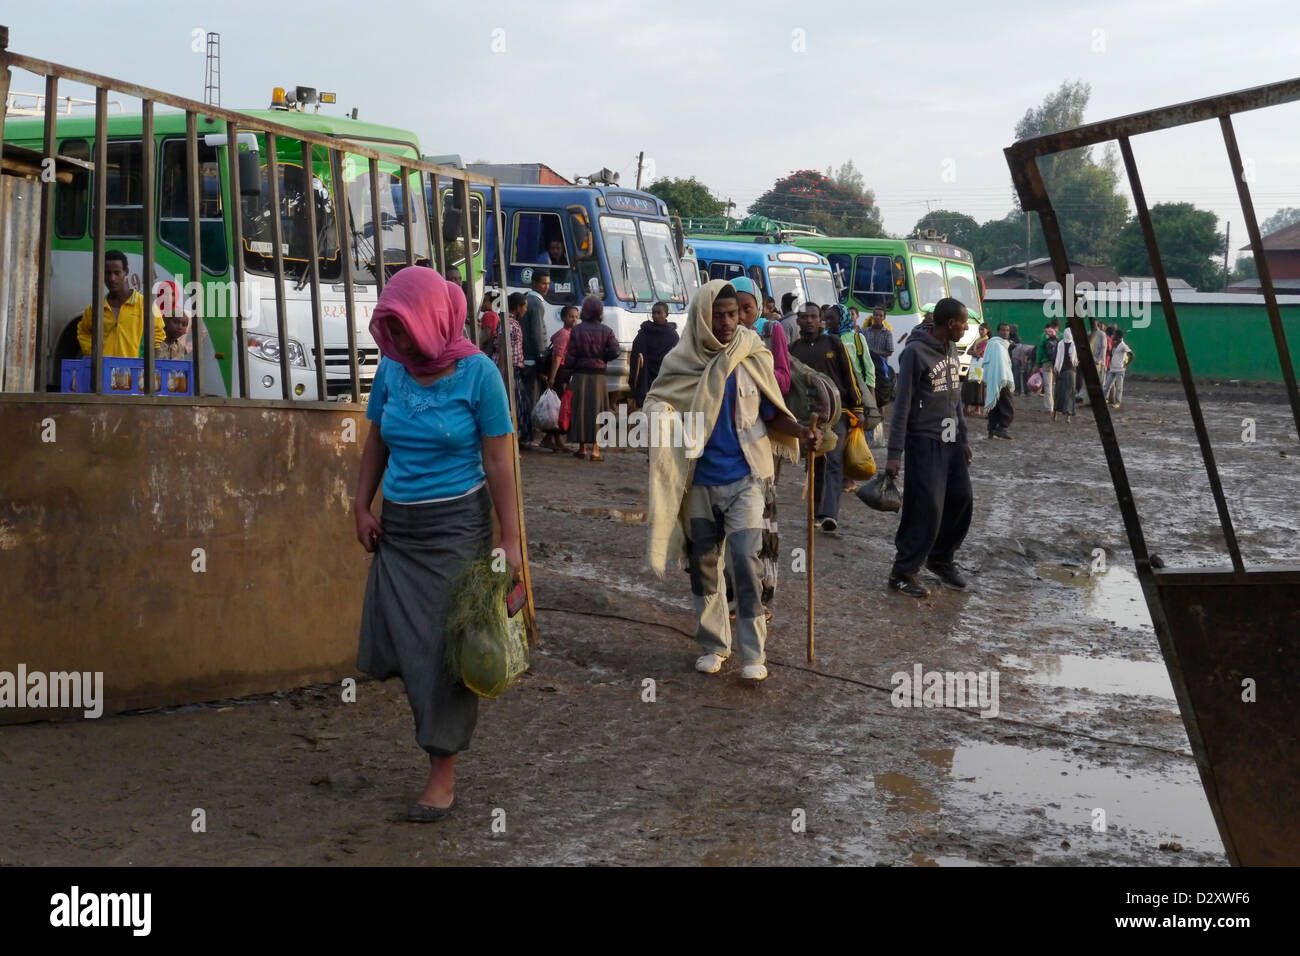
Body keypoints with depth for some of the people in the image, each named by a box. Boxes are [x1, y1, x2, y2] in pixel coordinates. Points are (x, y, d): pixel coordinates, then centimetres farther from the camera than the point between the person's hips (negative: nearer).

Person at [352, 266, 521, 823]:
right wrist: (362, 507, 6)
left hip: (457, 523, -5)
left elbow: (498, 462, -10)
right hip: (398, 525, 5)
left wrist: (509, 539, -12)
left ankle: (443, 775, 8)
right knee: (391, 643, 2)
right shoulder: (392, 370, 2)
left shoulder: (477, 373, -11)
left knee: (445, 645, -2)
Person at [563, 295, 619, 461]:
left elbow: (570, 356, -3)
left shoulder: (577, 330, -3)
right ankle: (595, 449, -1)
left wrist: (567, 376, 3)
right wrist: (602, 357, 10)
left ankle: (582, 448, 11)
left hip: (580, 375, 0)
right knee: (597, 410, 3)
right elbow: (614, 352, -9)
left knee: (580, 410, 7)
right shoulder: (606, 331, -1)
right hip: (598, 375, 0)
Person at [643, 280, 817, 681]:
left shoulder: (753, 358, -2)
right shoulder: (681, 363, -3)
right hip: (699, 483, 2)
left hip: (743, 481, -2)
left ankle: (753, 653, -4)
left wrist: (799, 431, -16)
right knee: (703, 565, 10)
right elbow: (657, 401, 3)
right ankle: (713, 645, 25)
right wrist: (660, 419, -21)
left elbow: (771, 414, 3)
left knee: (745, 562, -11)